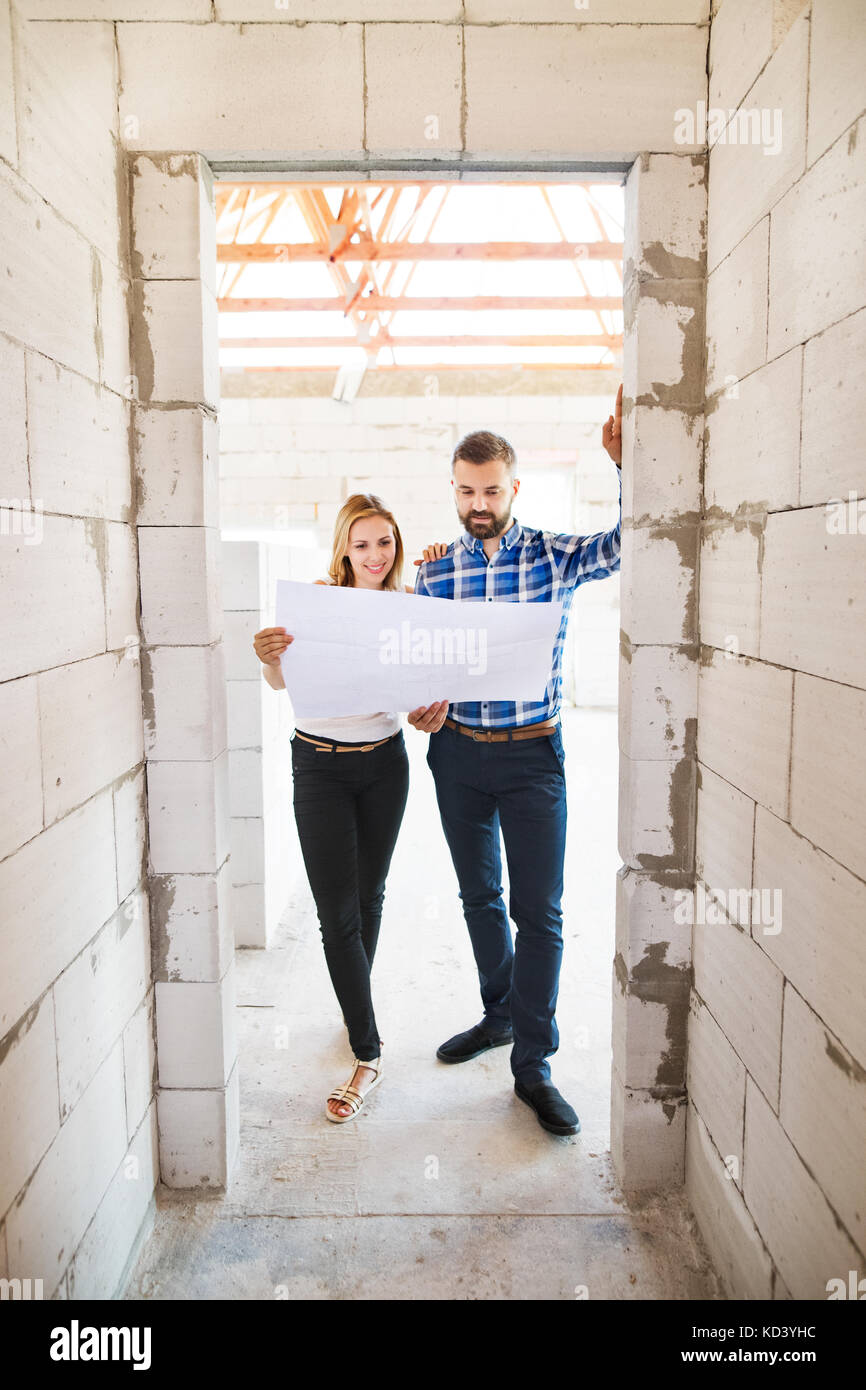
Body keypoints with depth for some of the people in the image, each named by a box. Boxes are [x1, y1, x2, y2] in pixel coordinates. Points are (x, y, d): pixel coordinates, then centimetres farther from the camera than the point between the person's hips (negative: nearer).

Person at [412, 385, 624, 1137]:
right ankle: (501, 1014, 38)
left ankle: (533, 1065, 13)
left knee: (539, 911, -1)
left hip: (533, 754, -3)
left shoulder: (554, 555, -3)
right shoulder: (435, 569, 3)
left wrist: (623, 459, -24)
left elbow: (624, 544, -14)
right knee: (480, 897, 17)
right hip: (458, 753, 3)